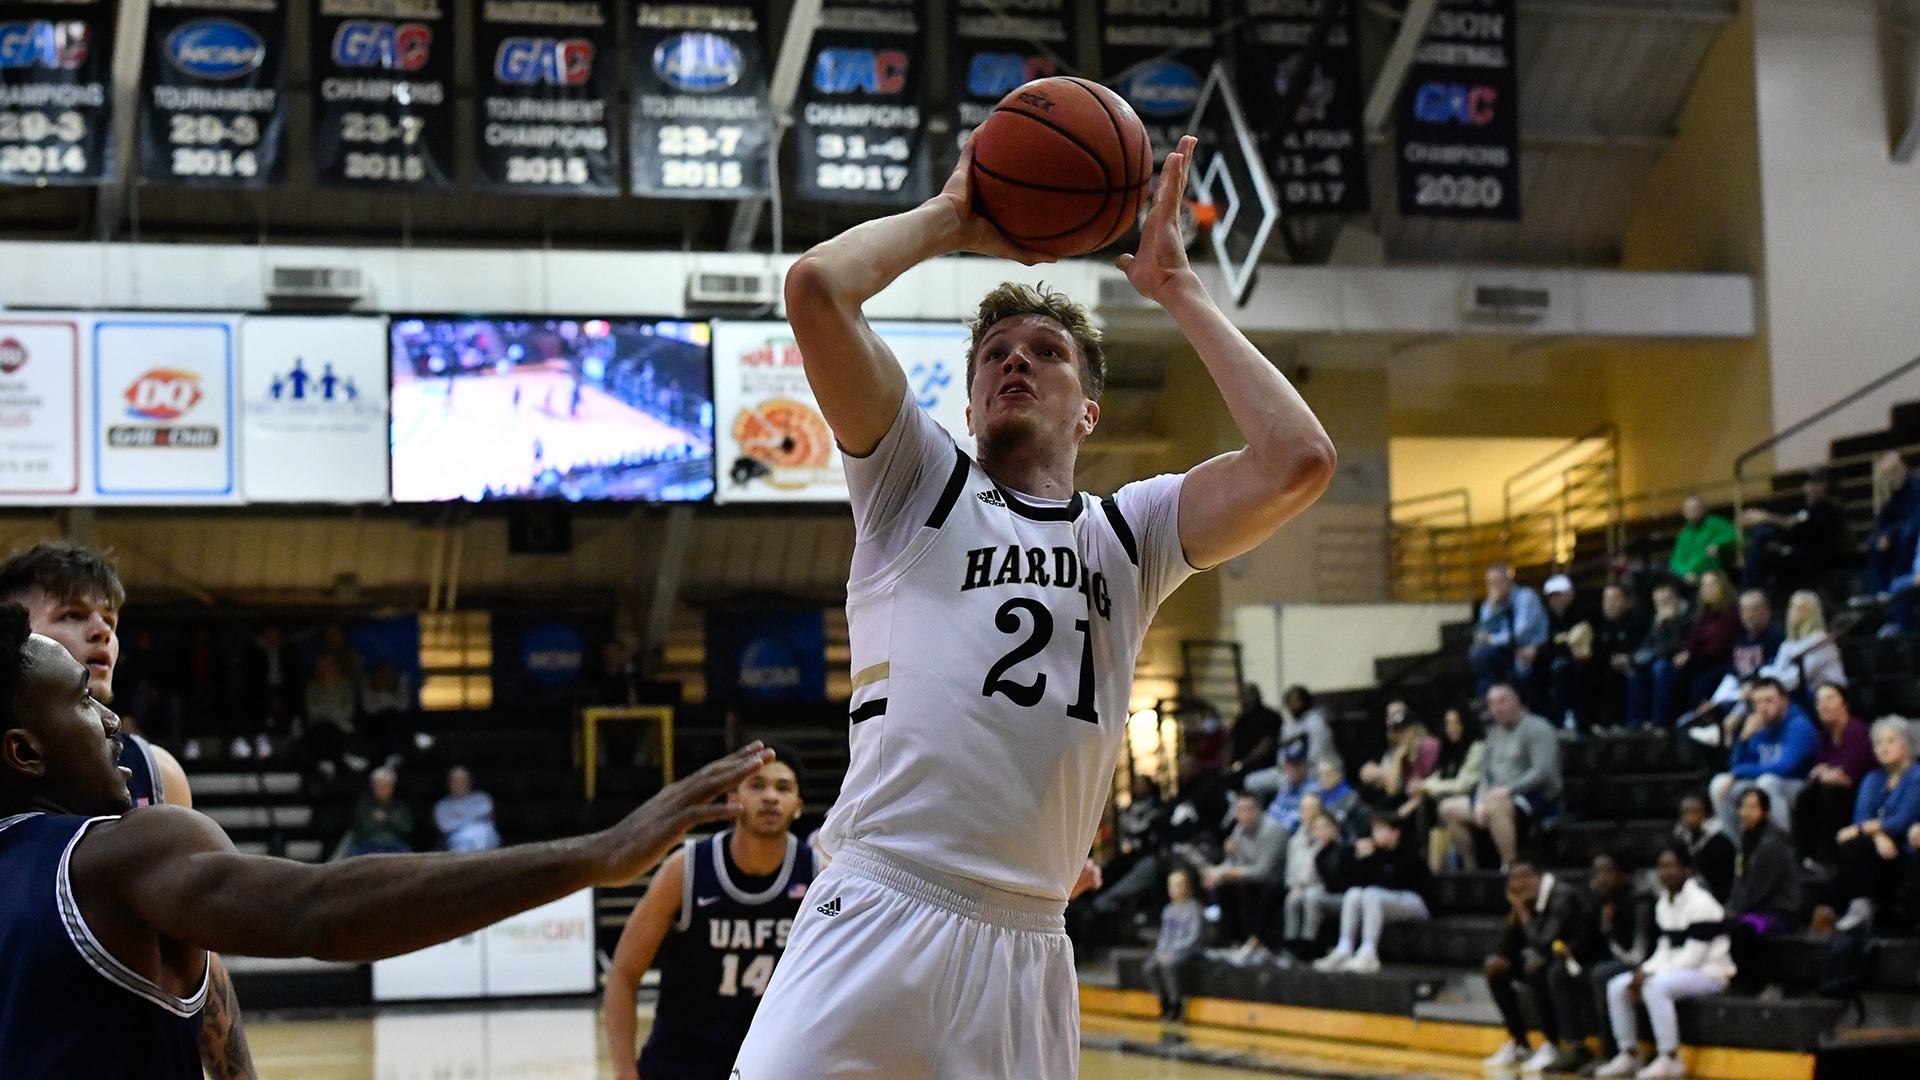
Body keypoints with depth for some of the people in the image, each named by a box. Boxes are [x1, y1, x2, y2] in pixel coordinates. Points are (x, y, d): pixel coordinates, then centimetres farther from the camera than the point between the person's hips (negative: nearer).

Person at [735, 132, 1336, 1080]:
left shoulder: (1131, 534, 17)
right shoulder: (918, 485, 11)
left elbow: (1296, 461, 0)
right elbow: (814, 287, -2)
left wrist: (1177, 290, 10)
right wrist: (949, 218, 13)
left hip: (1028, 951, 3)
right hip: (877, 919, -3)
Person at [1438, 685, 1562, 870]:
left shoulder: (1536, 728, -8)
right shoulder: (1495, 733, 17)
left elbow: (1543, 772, -19)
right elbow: (1487, 776, 17)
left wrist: (1508, 789, -25)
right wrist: (1481, 802, -3)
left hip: (1539, 799, -9)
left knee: (1497, 807, -39)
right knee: (1449, 809, 1)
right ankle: (1471, 869, 4)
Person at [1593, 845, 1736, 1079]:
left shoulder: (1701, 903, -16)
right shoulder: (1663, 903, 11)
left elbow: (1693, 957, -21)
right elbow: (1665, 950, 12)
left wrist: (1651, 974, -21)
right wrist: (1645, 971, -8)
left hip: (1710, 973, -9)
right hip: (1676, 970, 9)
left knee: (1656, 987, -35)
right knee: (1617, 987, -3)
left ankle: (1670, 1060, -28)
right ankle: (1629, 1055, 3)